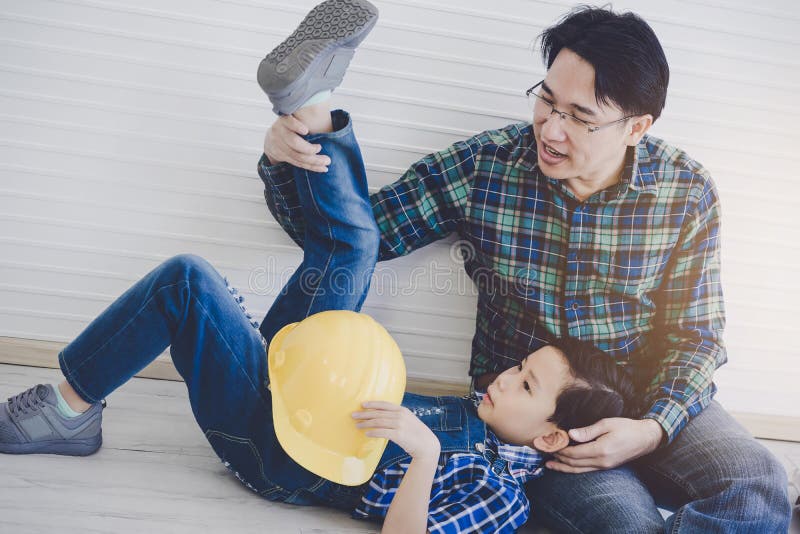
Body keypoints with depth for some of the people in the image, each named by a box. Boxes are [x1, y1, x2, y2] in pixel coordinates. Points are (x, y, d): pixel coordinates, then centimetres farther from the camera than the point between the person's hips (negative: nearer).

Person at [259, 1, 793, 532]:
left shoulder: (686, 192, -6)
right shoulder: (480, 166, -9)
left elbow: (695, 332, 0)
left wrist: (653, 428, -17)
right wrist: (289, 157, -26)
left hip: (654, 402, 3)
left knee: (759, 489, -25)